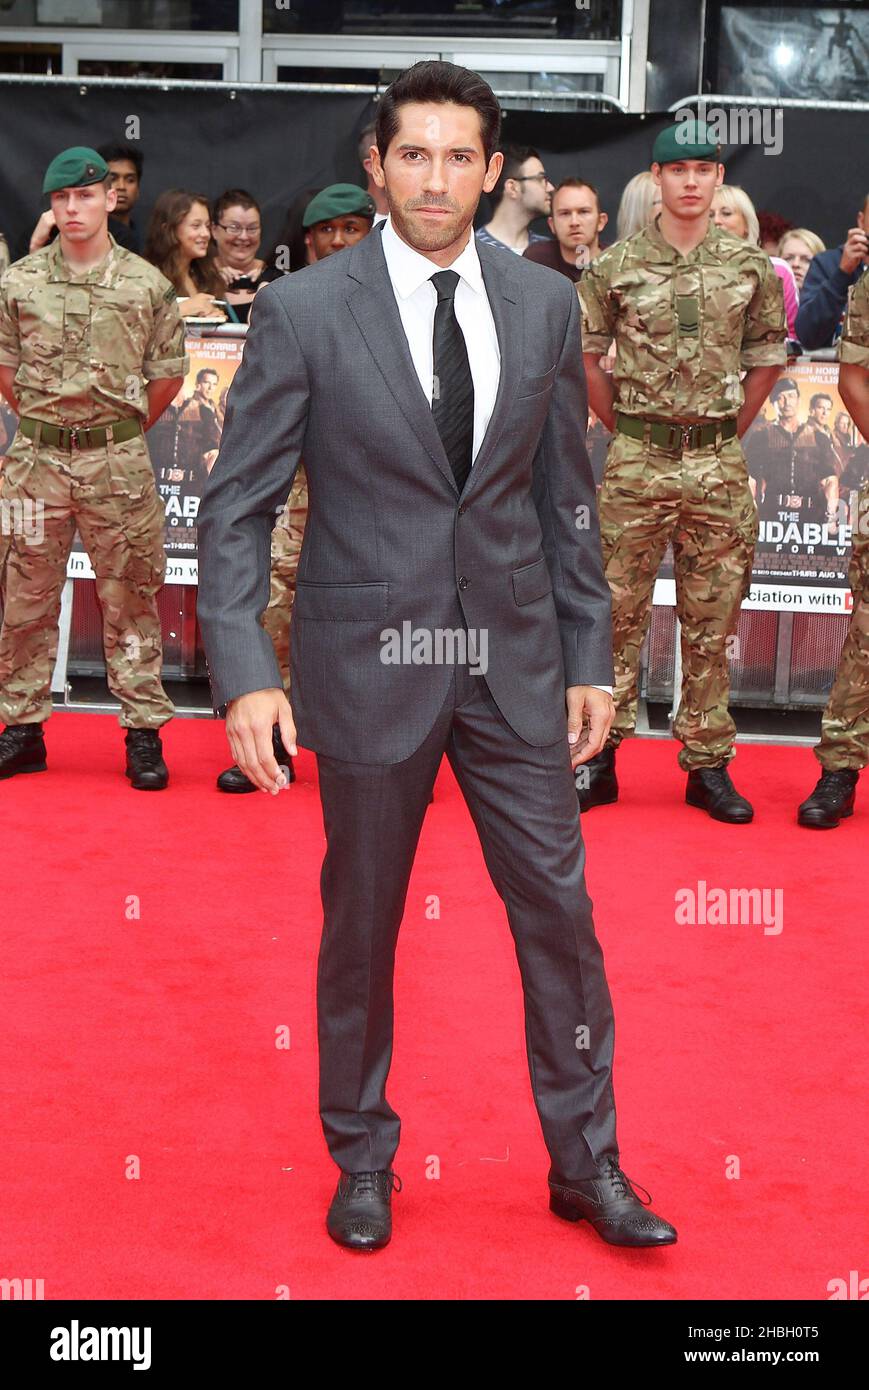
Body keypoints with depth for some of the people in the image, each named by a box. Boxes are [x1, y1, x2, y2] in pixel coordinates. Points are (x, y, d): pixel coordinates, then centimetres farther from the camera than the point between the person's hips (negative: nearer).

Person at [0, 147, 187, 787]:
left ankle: (144, 731, 10)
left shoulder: (147, 284, 1)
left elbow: (169, 374, 7)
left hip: (119, 460, -1)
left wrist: (120, 435, 10)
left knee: (130, 596, 3)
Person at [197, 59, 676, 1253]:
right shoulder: (303, 311, -7)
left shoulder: (544, 305, 3)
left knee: (558, 909, 6)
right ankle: (363, 1156, 31)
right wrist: (244, 671, -17)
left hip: (514, 658, 3)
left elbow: (565, 494, 9)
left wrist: (590, 655, 6)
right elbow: (238, 506, -7)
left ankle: (586, 1163, 23)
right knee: (361, 926, 10)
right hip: (367, 659, -2)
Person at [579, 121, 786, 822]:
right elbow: (583, 354, 9)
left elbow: (768, 357, 15)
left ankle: (708, 765, 15)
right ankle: (599, 756, 11)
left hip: (719, 467, 1)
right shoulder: (616, 264, 1)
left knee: (712, 621, 6)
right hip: (637, 463, -1)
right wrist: (625, 429, 8)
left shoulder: (750, 266, 5)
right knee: (618, 613, 2)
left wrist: (729, 432, 11)